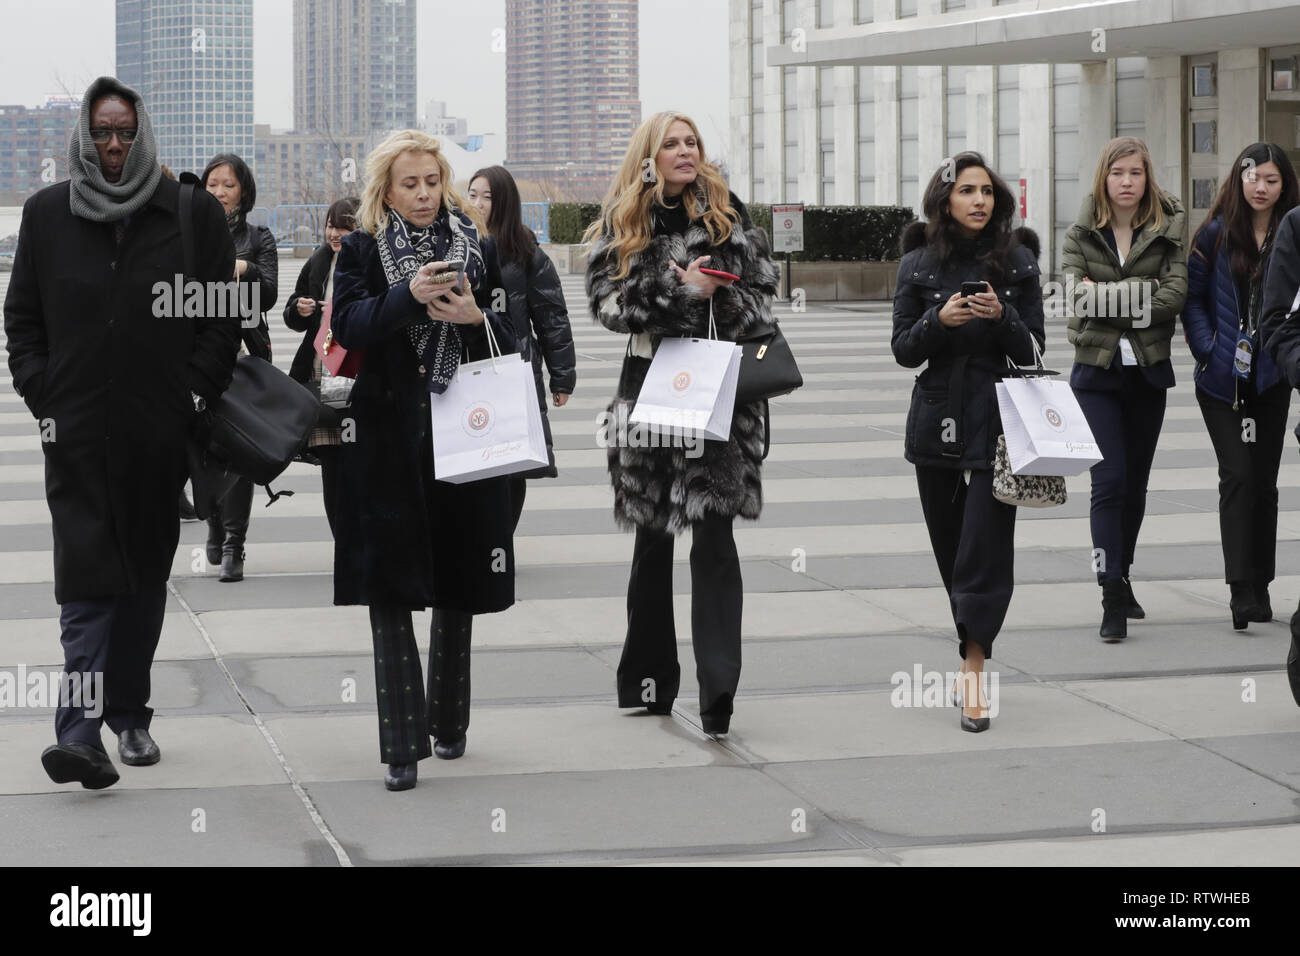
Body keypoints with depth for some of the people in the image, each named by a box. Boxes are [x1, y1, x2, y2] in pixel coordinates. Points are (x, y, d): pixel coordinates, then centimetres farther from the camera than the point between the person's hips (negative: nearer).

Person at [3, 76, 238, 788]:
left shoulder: (192, 214, 3)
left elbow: (223, 316, 6)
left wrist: (196, 392, -4)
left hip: (161, 433, 1)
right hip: (77, 433, -1)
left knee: (146, 576, 9)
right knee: (87, 577, -10)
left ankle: (128, 714, 21)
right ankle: (81, 731, -16)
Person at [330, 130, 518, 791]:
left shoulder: (473, 248, 11)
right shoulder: (361, 251, 5)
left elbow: (510, 336, 9)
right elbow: (347, 324, -10)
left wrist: (476, 318, -12)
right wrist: (409, 297, -25)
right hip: (388, 437, -2)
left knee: (459, 587, 9)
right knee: (391, 590, -8)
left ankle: (448, 723, 27)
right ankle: (402, 746, -8)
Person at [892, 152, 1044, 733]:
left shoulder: (1018, 262, 2)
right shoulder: (918, 265, 5)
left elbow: (1032, 352, 1)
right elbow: (903, 349, 1)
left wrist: (1003, 317, -18)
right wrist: (939, 319, -17)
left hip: (997, 421, -2)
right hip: (938, 419, 2)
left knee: (985, 547, -10)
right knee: (950, 547, 8)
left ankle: (973, 666, -9)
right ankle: (975, 658, 23)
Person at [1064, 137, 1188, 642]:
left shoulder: (1167, 233, 1)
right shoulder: (1080, 236, 1)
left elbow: (1176, 294, -13)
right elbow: (1076, 298, -13)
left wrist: (1106, 296, -16)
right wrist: (1139, 301, -17)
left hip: (1148, 373, 2)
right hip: (1096, 373, -2)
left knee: (1135, 483, 12)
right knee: (1109, 480, -12)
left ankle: (1121, 576, 31)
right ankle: (1112, 599, -14)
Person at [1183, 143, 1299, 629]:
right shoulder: (1216, 233, 0)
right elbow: (1192, 295, 3)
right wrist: (1207, 348, -7)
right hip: (1222, 378, -1)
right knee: (1238, 474, -10)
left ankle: (1259, 588, 17)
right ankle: (1242, 590, -12)